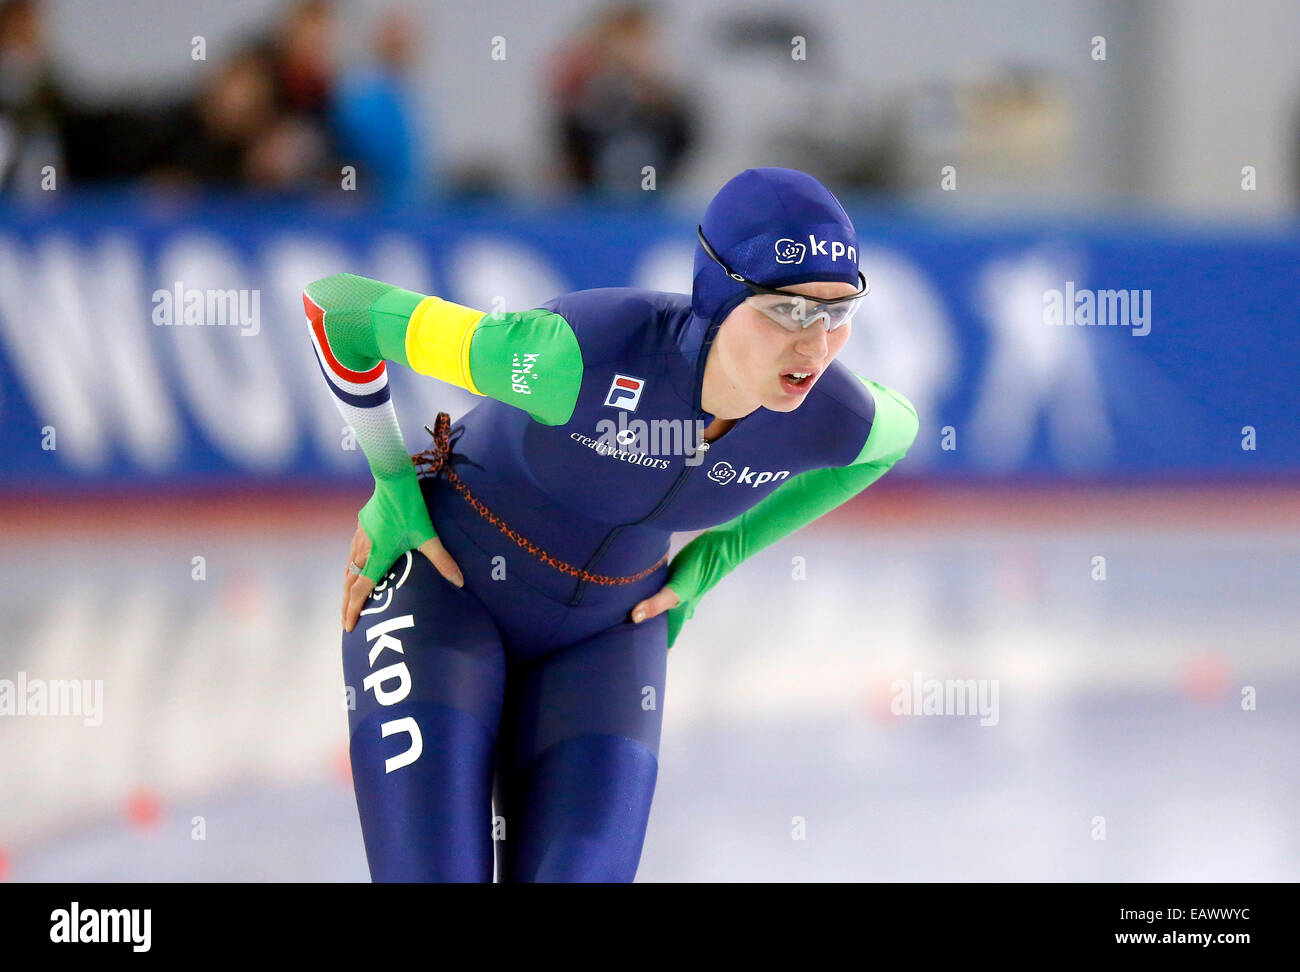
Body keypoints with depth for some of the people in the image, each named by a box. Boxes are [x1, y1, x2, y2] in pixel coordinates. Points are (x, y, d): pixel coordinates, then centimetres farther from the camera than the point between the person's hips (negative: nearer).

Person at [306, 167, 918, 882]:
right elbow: (337, 308, -24)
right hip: (444, 581, -4)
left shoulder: (833, 417, -21)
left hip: (601, 632, 4)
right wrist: (390, 481, -12)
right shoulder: (584, 360, -36)